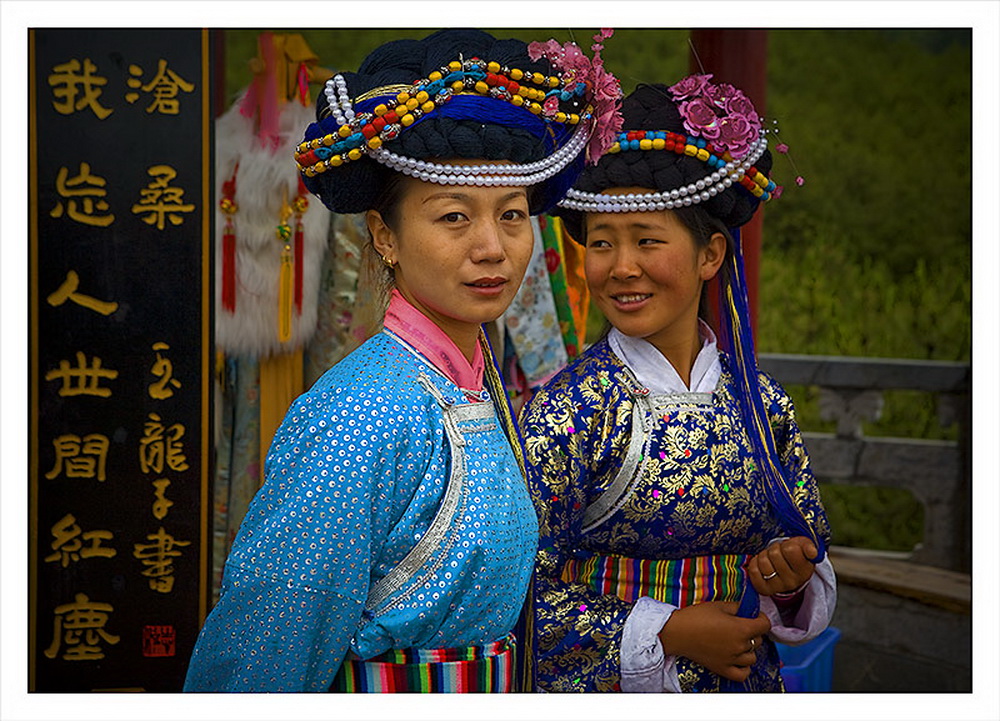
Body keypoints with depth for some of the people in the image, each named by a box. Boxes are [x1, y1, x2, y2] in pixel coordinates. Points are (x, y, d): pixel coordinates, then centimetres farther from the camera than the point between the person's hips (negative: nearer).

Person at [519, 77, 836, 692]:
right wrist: (667, 634, -19)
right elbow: (517, 594, -16)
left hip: (744, 684, 4)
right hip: (603, 688, -3)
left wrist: (789, 579, -15)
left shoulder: (761, 403, -5)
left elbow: (814, 563, 5)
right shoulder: (565, 412, -16)